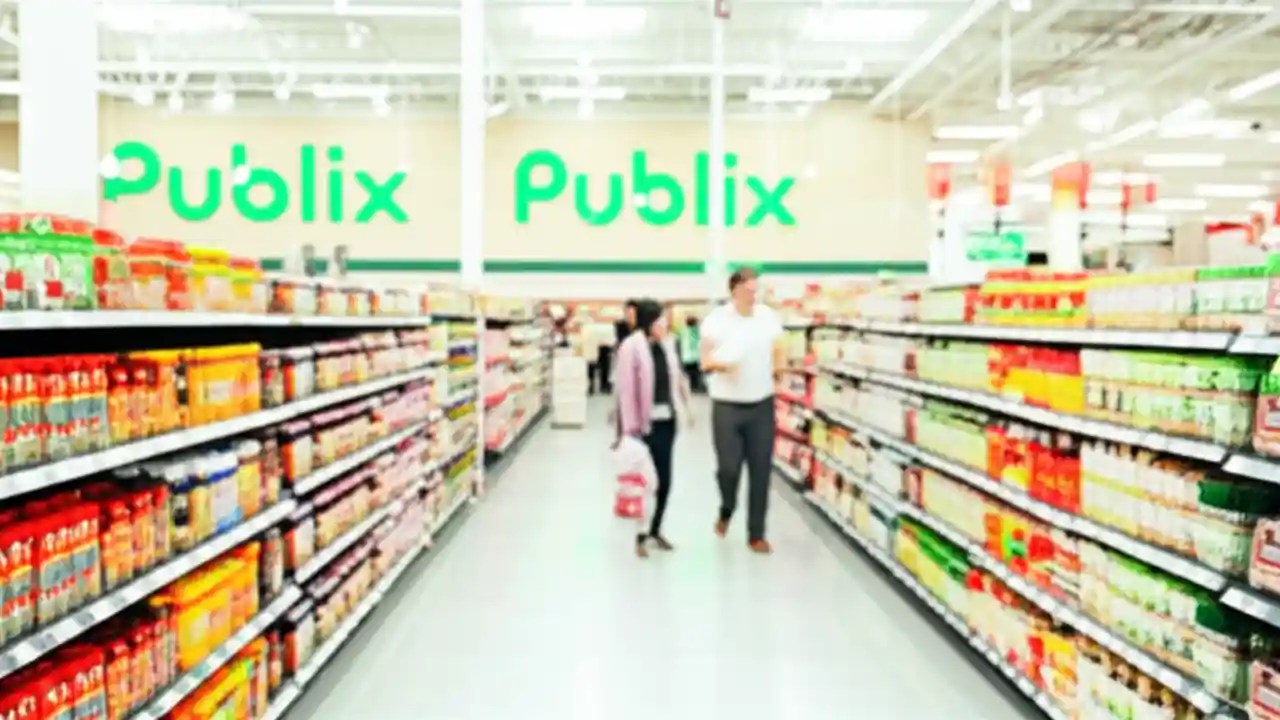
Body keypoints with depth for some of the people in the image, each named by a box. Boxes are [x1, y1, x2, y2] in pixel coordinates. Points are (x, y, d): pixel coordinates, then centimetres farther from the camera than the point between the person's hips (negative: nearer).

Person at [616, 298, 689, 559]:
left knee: (665, 480, 11)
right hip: (646, 423, -6)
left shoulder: (667, 343, 7)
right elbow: (626, 389, -14)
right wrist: (630, 427, -15)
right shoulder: (631, 347, -13)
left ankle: (656, 530, 28)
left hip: (667, 420, 6)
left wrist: (685, 407, 15)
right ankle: (641, 536, 16)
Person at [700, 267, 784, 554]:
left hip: (762, 404, 2)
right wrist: (720, 364, -23)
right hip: (726, 406, -2)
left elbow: (777, 351, 15)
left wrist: (777, 368, -6)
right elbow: (705, 362, -2)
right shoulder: (716, 319, -7)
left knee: (760, 471, 4)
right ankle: (726, 510, 29)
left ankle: (756, 534, 16)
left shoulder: (769, 317, 0)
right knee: (728, 468, -4)